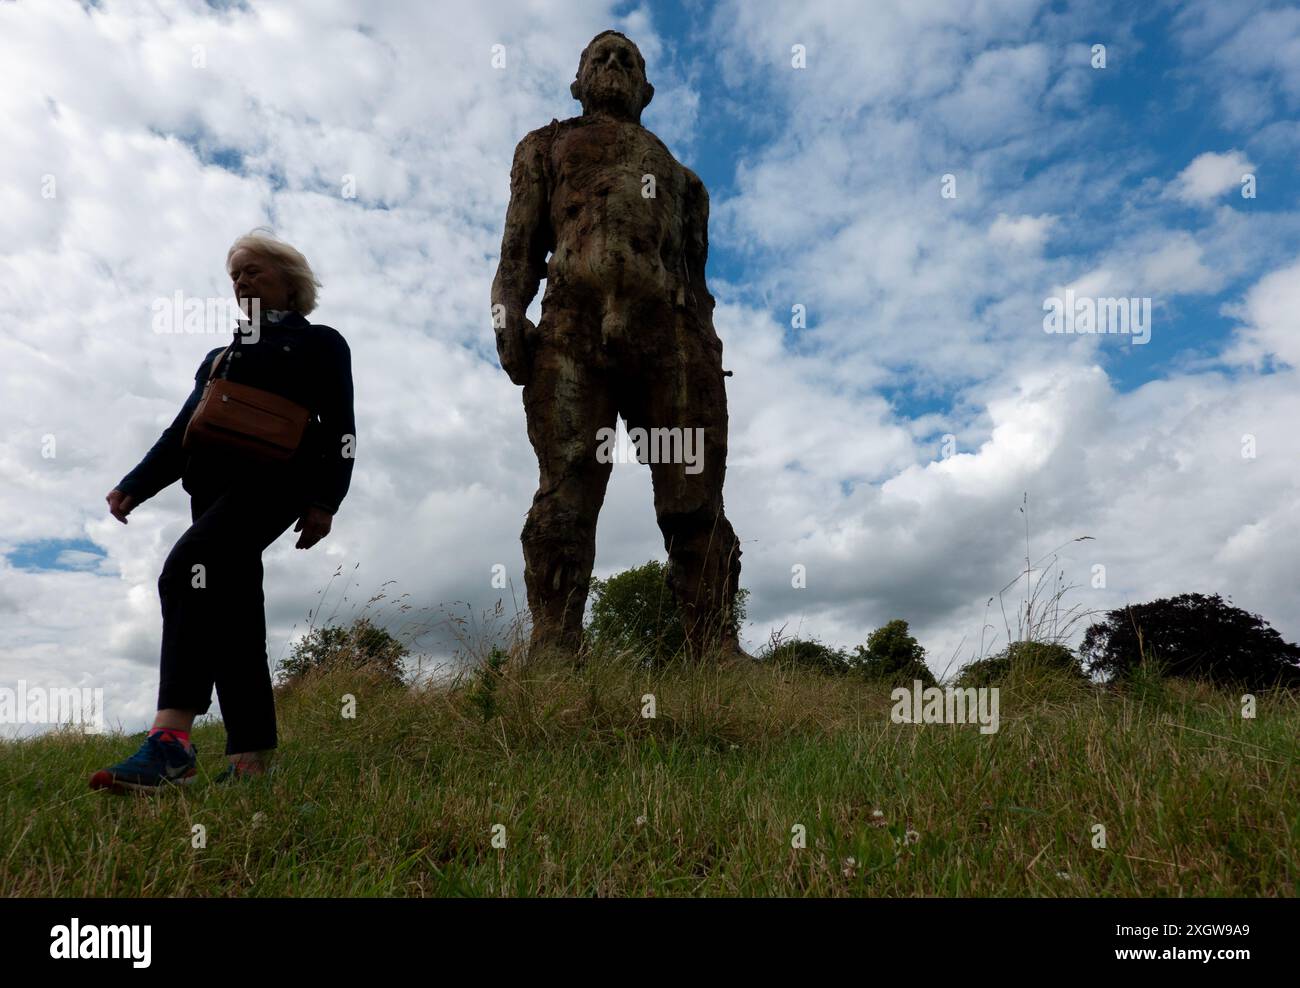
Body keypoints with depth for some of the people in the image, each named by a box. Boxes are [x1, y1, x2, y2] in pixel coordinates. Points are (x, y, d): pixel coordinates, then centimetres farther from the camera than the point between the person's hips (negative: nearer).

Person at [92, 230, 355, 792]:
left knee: (187, 570, -29)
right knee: (232, 616, 0)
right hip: (214, 487, 7)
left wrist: (325, 498, -13)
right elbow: (182, 431, 25)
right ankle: (250, 760, 3)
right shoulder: (221, 355, 30)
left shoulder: (319, 343, 12)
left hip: (274, 478, -7)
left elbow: (339, 429, 0)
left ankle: (172, 740, -35)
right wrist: (136, 485, 10)